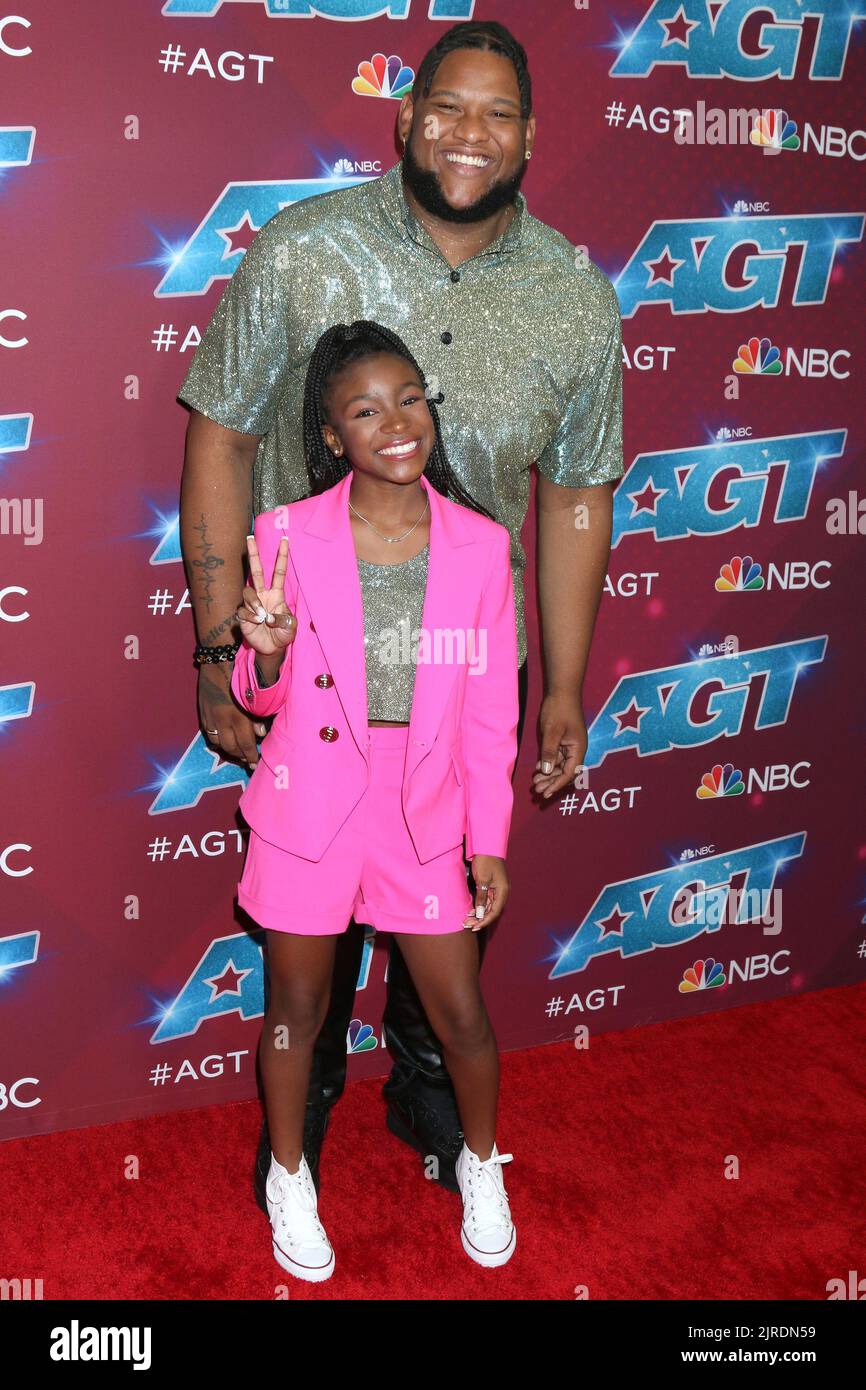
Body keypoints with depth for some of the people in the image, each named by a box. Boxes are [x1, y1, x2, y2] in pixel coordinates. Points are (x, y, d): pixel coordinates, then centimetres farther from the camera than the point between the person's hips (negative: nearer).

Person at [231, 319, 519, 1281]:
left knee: (463, 1018, 12)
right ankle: (289, 1174, 42)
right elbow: (262, 696, 0)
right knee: (298, 1007, 17)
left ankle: (481, 1161, 42)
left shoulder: (480, 545, -6)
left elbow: (489, 709, 1)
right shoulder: (289, 536, -10)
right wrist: (268, 652, -23)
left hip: (425, 817, 1)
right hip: (308, 808, -1)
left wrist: (489, 839, 2)